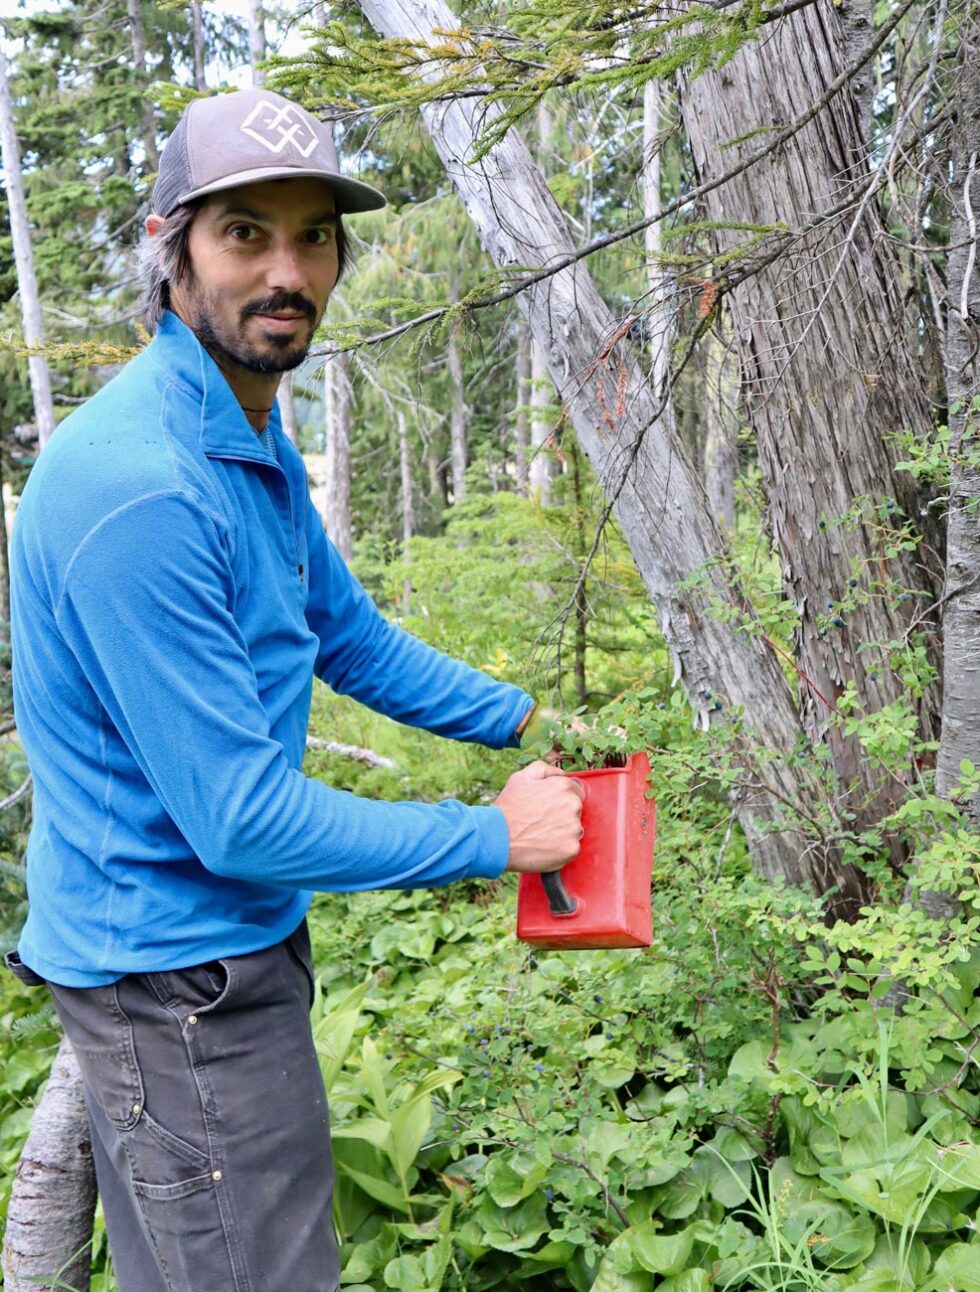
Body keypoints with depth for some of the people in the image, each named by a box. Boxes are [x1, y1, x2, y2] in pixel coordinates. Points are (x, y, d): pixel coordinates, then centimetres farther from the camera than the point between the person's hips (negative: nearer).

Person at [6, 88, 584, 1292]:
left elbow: (348, 637, 15)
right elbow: (242, 820, -26)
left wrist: (524, 718, 9)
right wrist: (493, 838, -17)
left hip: (225, 939, 9)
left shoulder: (255, 445, 5)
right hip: (178, 974, -9)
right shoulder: (139, 491, -28)